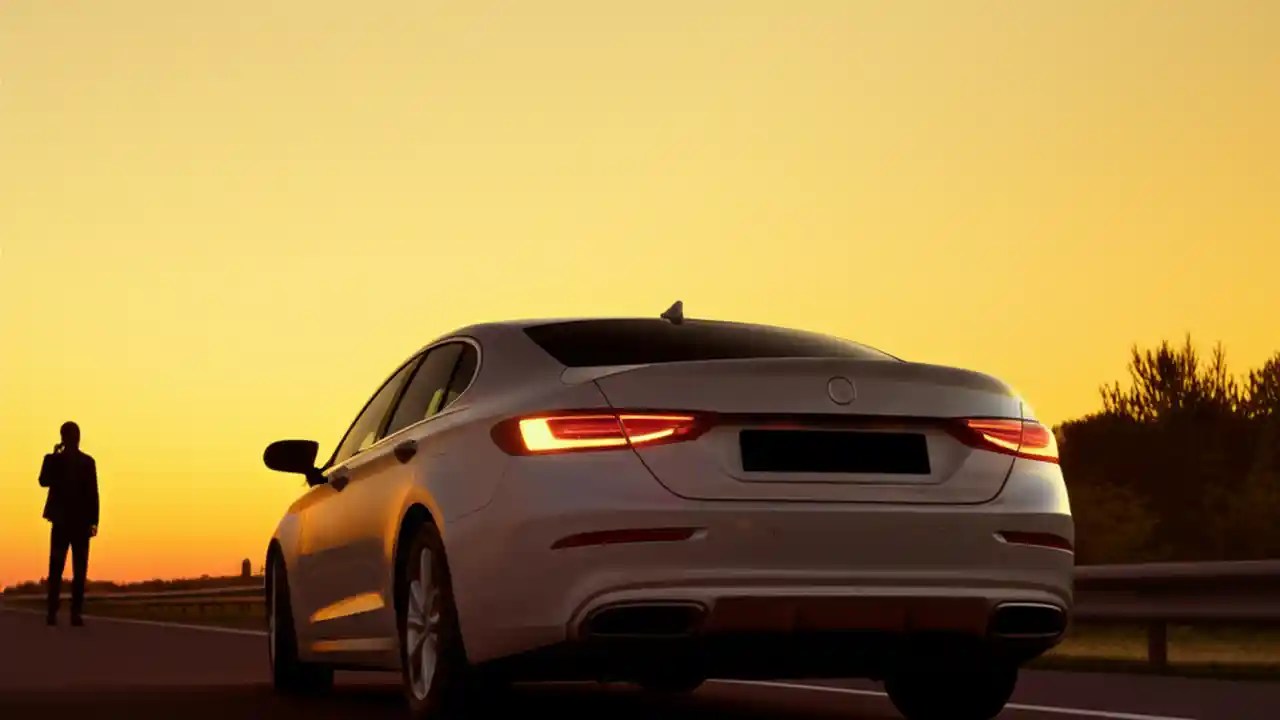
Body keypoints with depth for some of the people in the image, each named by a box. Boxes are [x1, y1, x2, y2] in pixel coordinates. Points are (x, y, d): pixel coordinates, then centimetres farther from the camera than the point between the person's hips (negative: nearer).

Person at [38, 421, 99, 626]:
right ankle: (76, 613, -6)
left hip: (61, 521, 1)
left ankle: (52, 612, 0)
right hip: (81, 522, -1)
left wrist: (52, 457, 3)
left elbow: (44, 481, 5)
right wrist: (93, 521, -4)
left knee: (56, 569, 6)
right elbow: (93, 494, -7)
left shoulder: (55, 460, -4)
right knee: (79, 570, 1)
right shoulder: (87, 462, -5)